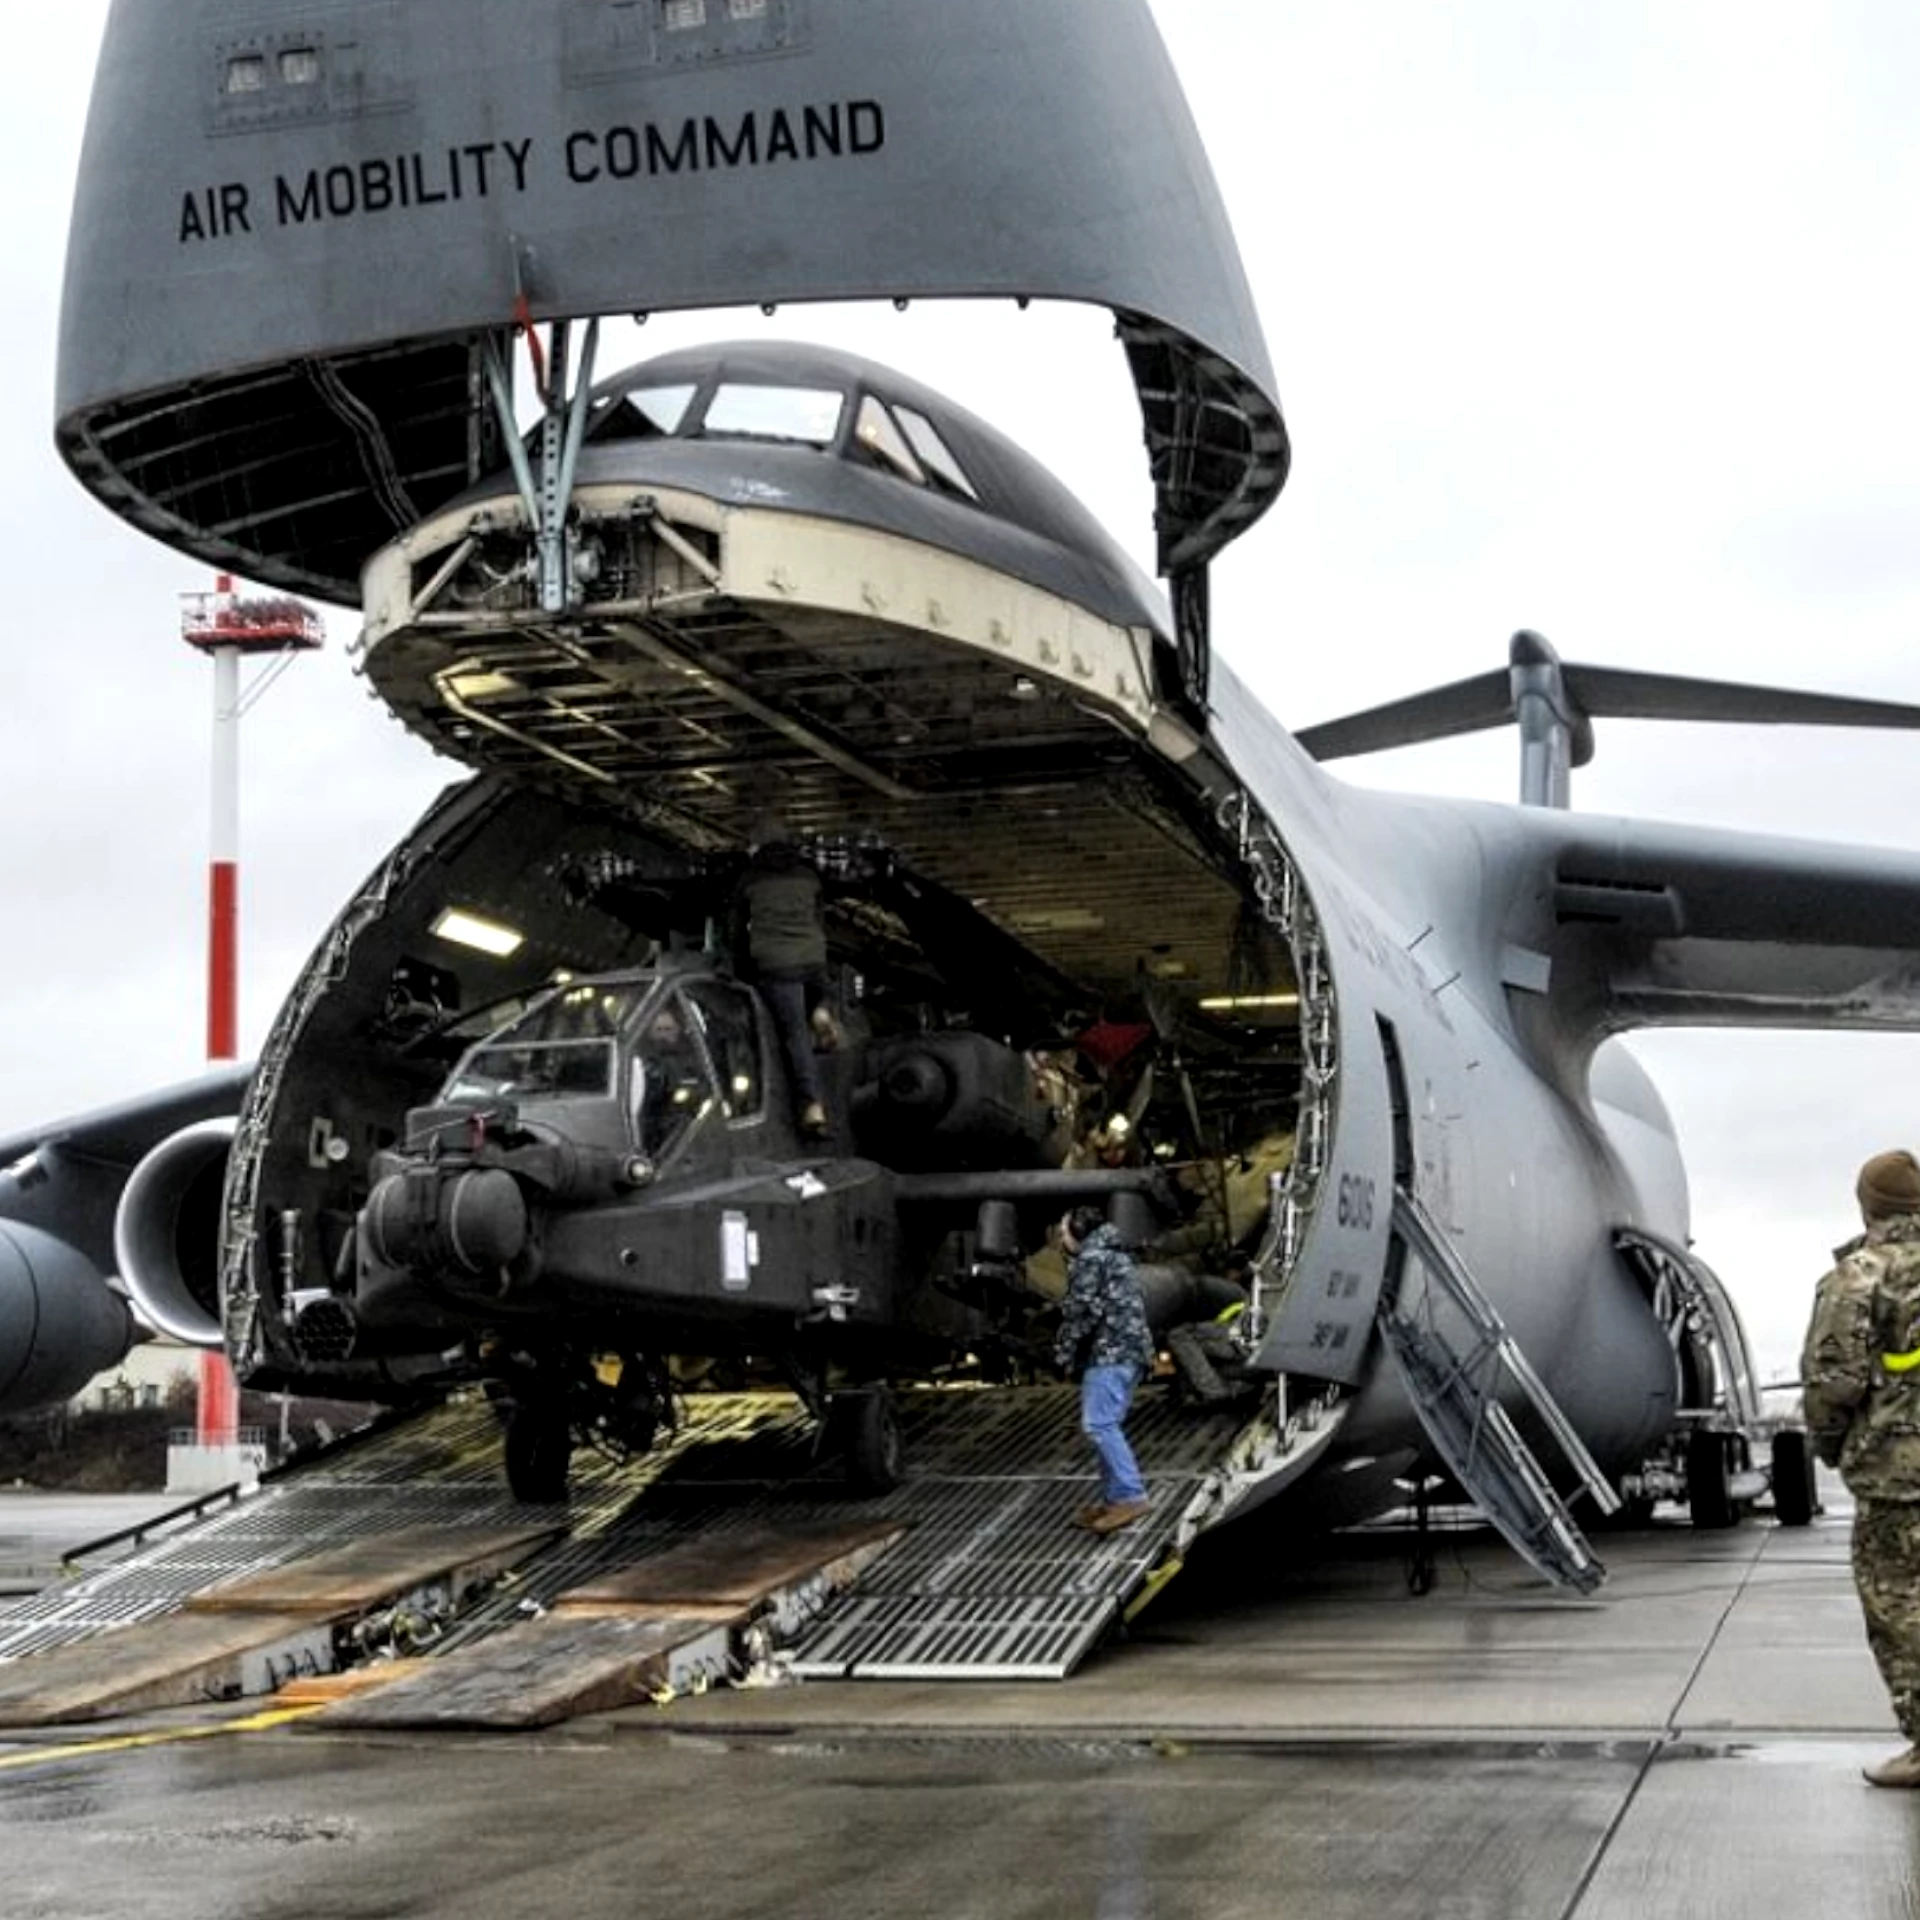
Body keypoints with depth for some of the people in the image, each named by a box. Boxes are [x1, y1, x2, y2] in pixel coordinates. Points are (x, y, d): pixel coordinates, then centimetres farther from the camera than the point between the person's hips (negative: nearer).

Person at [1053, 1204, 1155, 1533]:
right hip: (1129, 1350, 10)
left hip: (1110, 1352, -10)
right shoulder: (1115, 1255, 26)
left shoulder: (1090, 1258, -5)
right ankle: (1113, 1500, 10)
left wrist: (1065, 1352, -3)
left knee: (1098, 1424, -16)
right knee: (1107, 1426, 11)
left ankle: (1130, 1497, -23)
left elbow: (1082, 1311, -13)